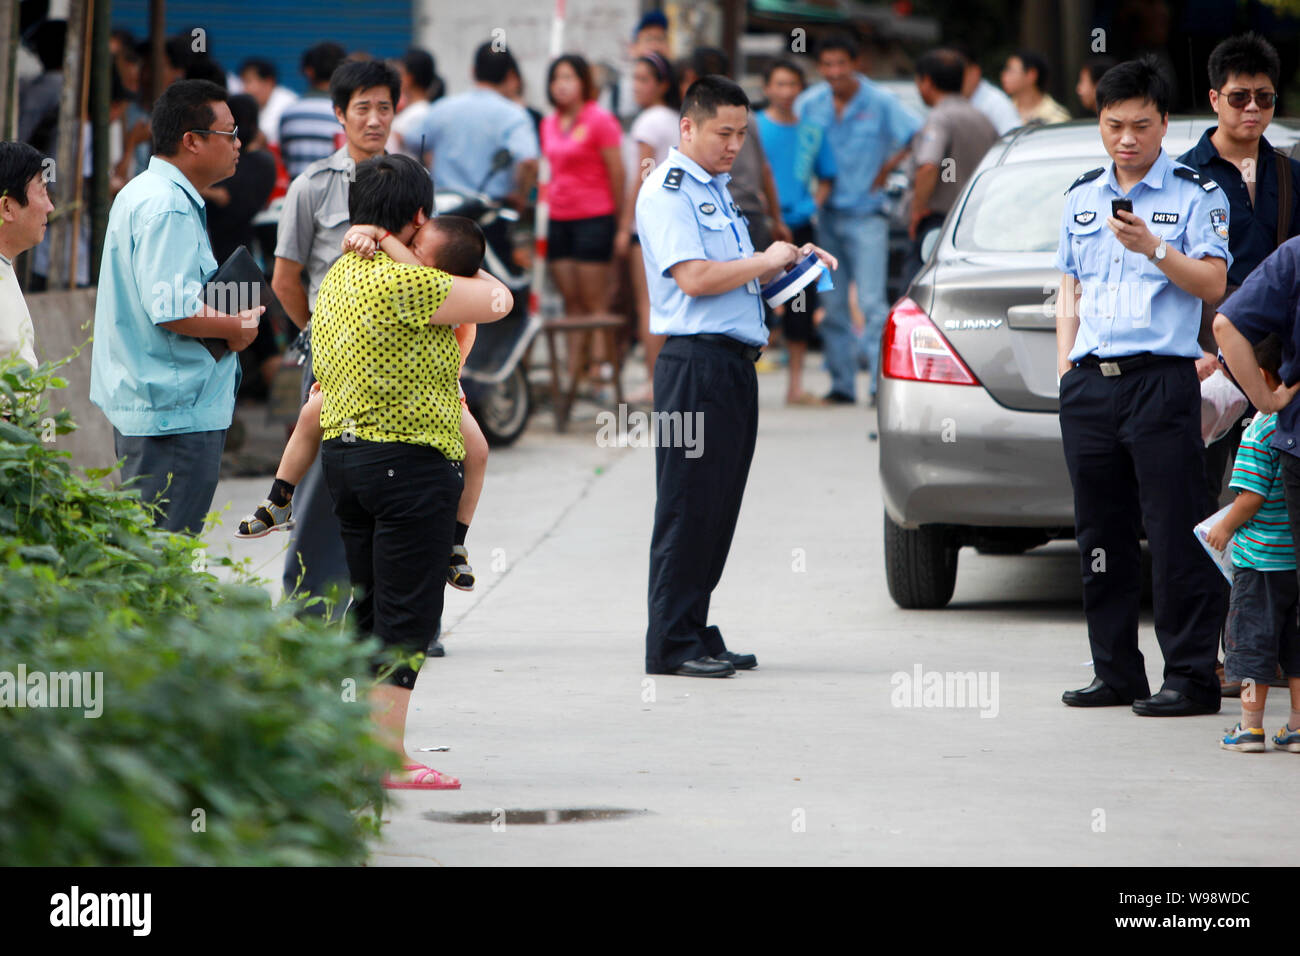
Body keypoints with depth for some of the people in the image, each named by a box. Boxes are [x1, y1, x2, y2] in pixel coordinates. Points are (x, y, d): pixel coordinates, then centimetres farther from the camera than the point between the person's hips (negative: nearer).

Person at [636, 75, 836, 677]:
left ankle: (697, 634, 15)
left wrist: (794, 261, 14)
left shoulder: (716, 191, 21)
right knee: (688, 509, -7)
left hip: (734, 364, 9)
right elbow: (694, 277, -20)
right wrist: (766, 261, -11)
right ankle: (672, 646, -4)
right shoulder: (666, 191, -9)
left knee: (717, 510, 10)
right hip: (694, 362, -9)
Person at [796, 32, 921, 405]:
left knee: (871, 300, -12)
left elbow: (918, 137, 1)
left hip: (866, 216, -3)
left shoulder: (880, 103, -3)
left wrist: (887, 168, -4)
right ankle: (842, 383, 11)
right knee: (832, 303, 4)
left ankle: (882, 380, -13)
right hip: (825, 216, 3)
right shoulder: (808, 104, 4)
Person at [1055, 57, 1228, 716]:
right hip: (1089, 384, 6)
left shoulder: (1195, 194, 1)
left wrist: (1154, 249, -19)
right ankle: (1116, 673, 15)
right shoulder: (1082, 197, 18)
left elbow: (1213, 284, -7)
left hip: (1162, 377, -6)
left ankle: (1192, 678, -7)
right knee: (1101, 536, 8)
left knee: (1175, 534, -8)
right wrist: (1065, 371, 12)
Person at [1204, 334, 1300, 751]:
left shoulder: (1260, 432, -16)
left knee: (1251, 639, 3)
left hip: (1262, 558, -6)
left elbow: (1251, 497, -17)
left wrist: (1226, 528, -1)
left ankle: (1251, 724, 4)